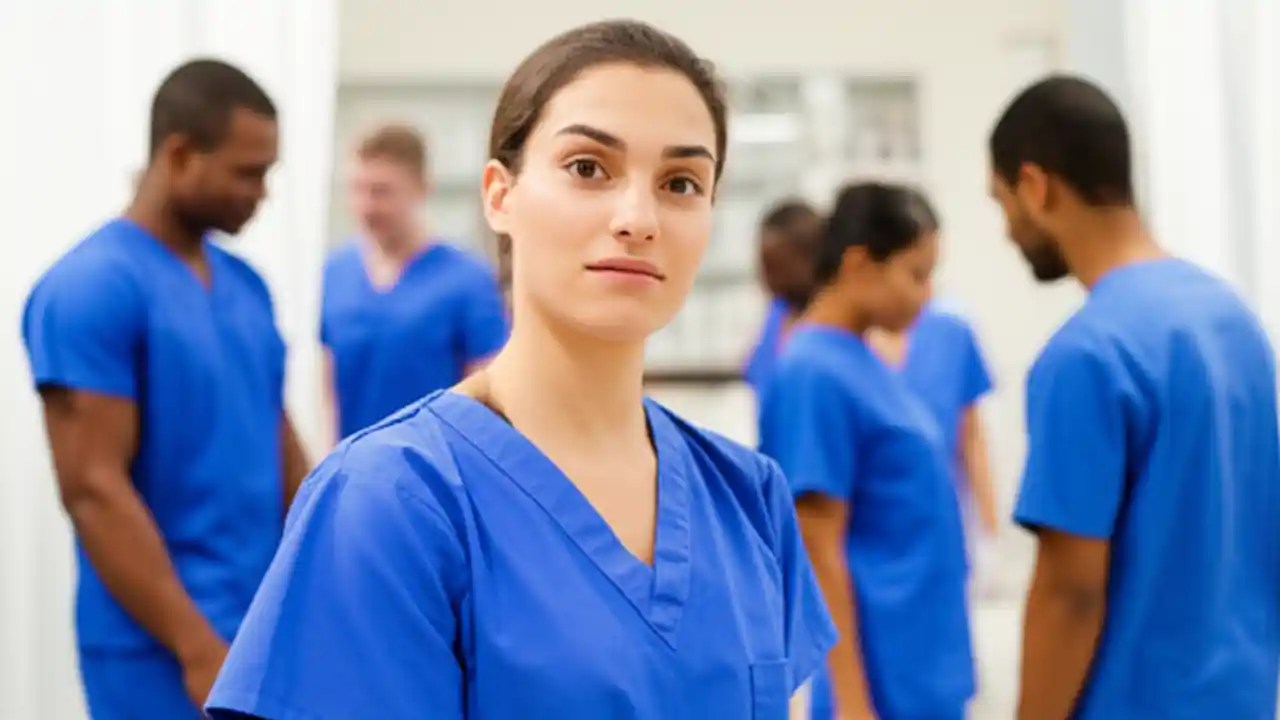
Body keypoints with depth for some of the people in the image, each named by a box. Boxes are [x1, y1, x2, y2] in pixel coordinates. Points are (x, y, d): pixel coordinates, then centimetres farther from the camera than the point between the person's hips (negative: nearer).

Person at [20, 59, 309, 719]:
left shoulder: (245, 285, 10)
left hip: (270, 631, 7)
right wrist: (198, 650, -19)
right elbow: (94, 489, -18)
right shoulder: (91, 289, -13)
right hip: (166, 648, -7)